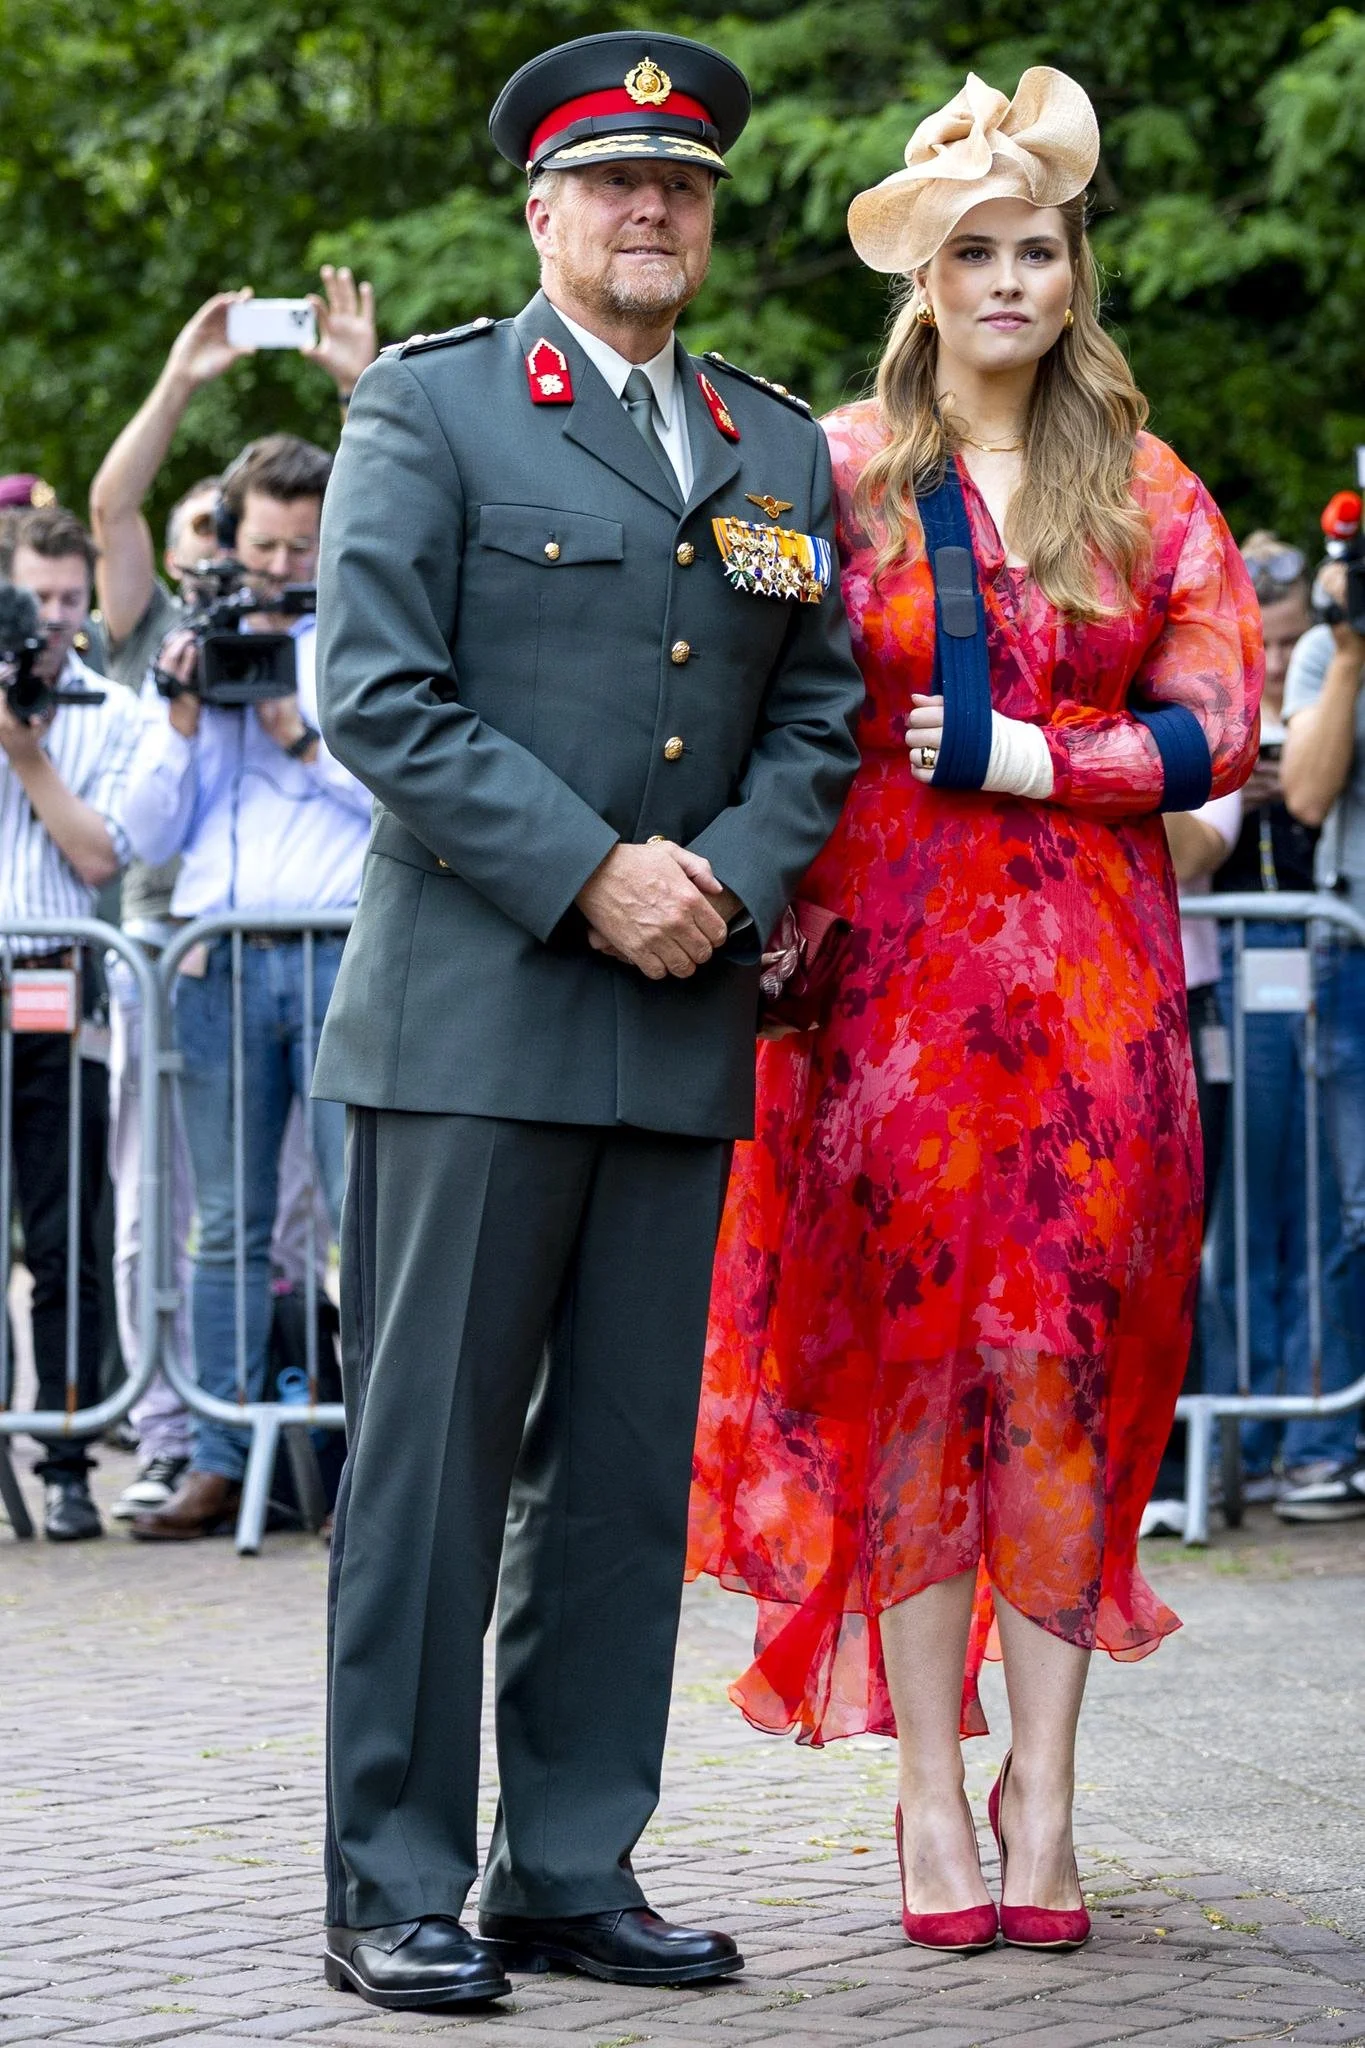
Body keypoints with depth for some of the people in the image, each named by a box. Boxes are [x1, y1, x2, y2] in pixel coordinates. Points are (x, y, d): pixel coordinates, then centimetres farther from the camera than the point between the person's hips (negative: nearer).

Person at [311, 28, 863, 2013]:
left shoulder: (782, 451, 16)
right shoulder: (428, 407, 0)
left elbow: (818, 712, 14)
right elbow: (380, 698, -8)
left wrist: (730, 878, -5)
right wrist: (587, 877, -14)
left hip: (684, 1027, 5)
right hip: (474, 1016, -5)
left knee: (627, 1469, 7)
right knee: (433, 1454, -3)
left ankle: (573, 1869, 14)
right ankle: (396, 1888, 3)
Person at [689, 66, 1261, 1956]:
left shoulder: (1145, 490, 9)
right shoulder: (839, 471, 5)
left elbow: (1217, 726, 3)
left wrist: (1018, 758, -9)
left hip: (1093, 973, 1)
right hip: (897, 967, -1)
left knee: (1069, 1360, -1)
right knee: (913, 1355, -1)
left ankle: (1042, 1782, 5)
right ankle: (932, 1789, 4)